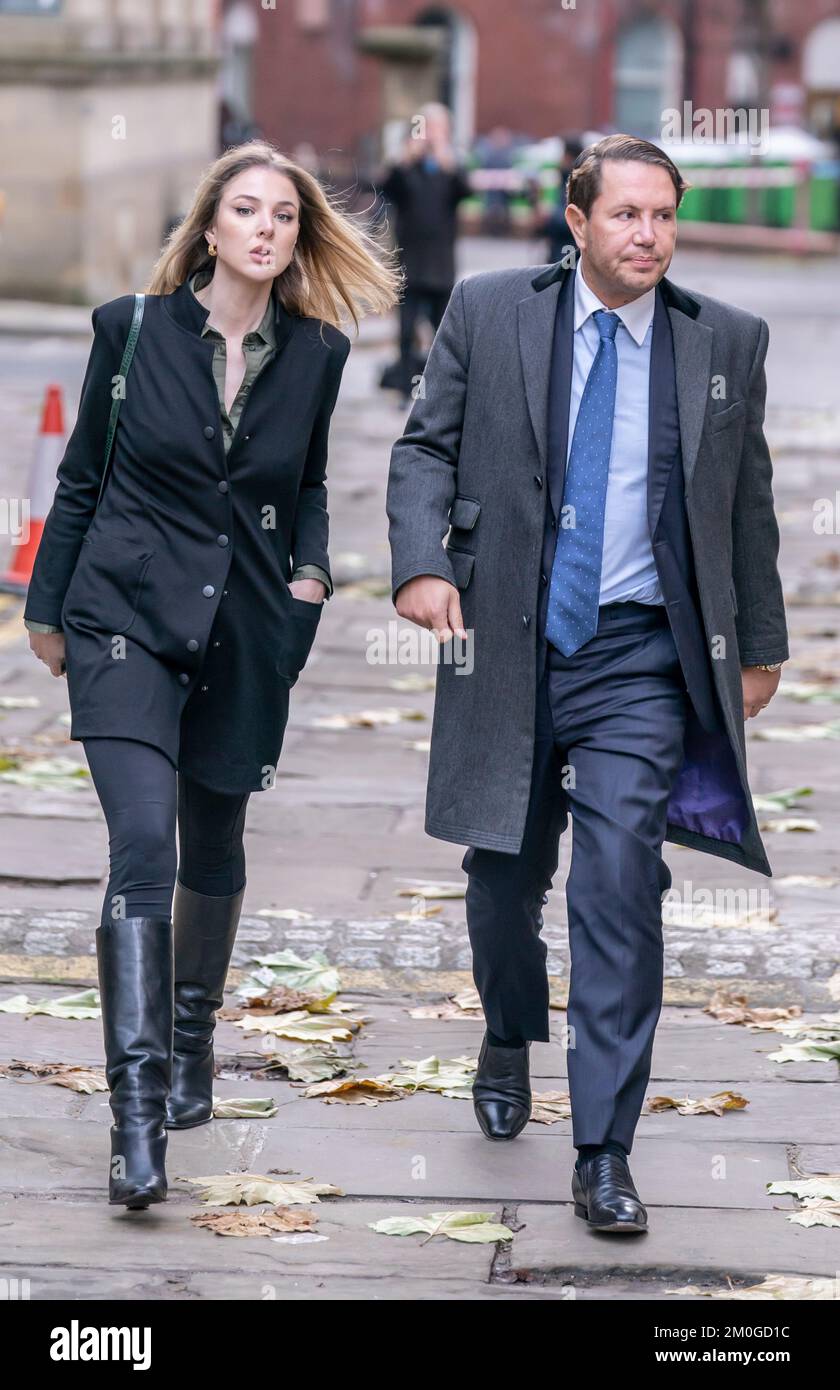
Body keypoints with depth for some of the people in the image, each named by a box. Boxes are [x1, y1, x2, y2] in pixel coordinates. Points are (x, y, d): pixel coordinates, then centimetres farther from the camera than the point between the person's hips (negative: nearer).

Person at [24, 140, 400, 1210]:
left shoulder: (318, 352, 2)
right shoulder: (133, 328, -3)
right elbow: (83, 474, 6)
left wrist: (311, 569, 1)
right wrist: (48, 608, 9)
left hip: (248, 634, 3)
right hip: (128, 617, -3)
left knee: (214, 850, 15)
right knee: (144, 845, -17)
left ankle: (191, 1042, 41)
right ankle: (137, 1119, -21)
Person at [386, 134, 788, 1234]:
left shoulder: (726, 341, 4)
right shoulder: (489, 312, 2)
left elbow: (747, 501, 12)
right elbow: (427, 445, 4)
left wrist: (760, 643, 15)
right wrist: (422, 563, -12)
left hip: (641, 658, -1)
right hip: (508, 644, 1)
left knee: (620, 888, -11)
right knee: (505, 872, 13)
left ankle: (604, 1154, -7)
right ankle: (510, 1041, 45)